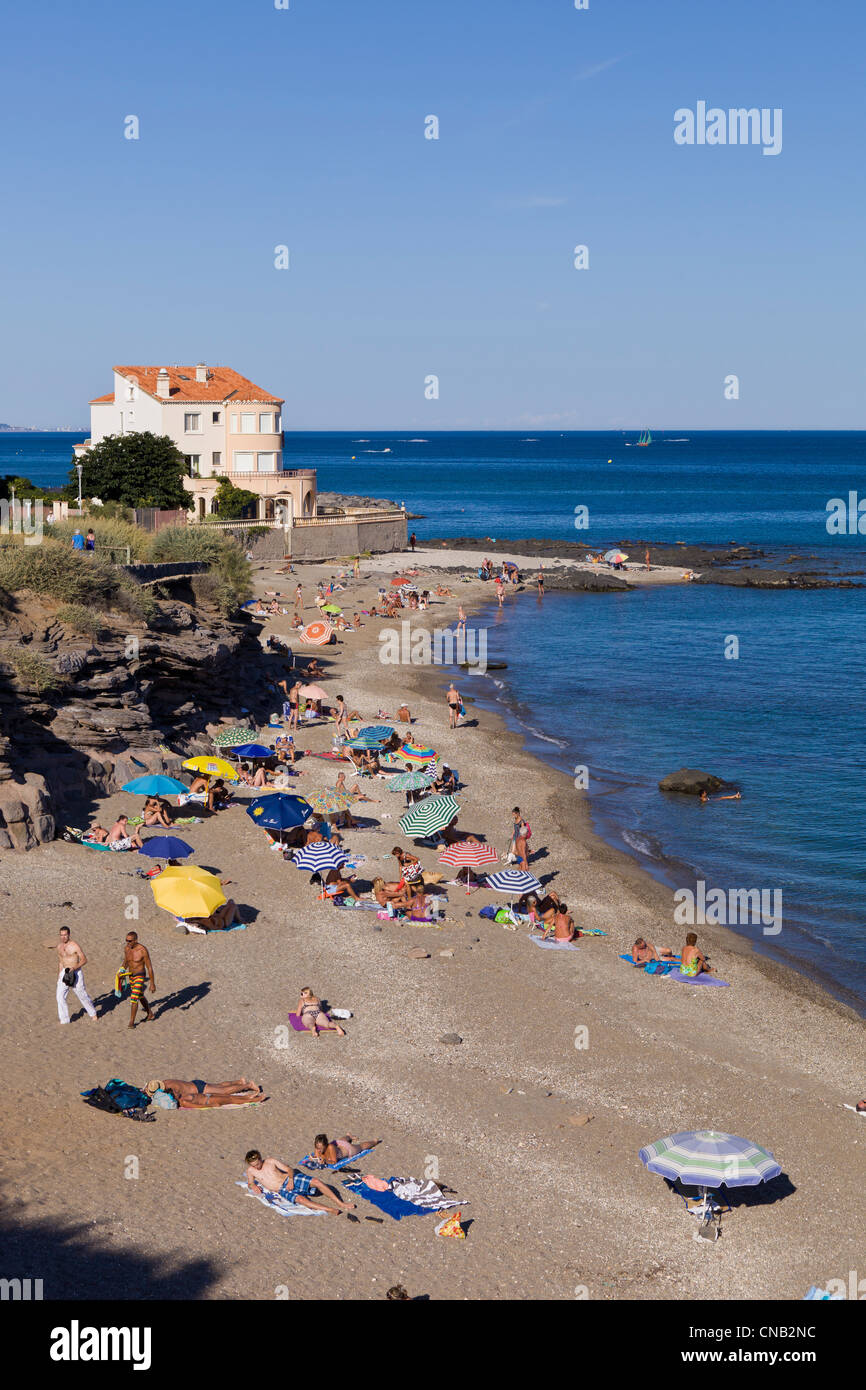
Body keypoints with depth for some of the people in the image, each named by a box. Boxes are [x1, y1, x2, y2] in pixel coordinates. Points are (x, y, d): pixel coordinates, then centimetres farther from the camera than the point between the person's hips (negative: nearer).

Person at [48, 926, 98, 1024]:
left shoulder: (75, 945, -13)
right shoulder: (59, 947, 7)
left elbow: (84, 960, -11)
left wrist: (74, 967, -23)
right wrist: (59, 975, 16)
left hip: (76, 973, -5)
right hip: (65, 972, 5)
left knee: (82, 995, 4)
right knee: (60, 996, -4)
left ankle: (93, 1014, 27)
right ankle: (64, 1020, 4)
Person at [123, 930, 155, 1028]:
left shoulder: (143, 950, -23)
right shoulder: (126, 948, -5)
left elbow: (149, 967, -17)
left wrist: (152, 984, -15)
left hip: (140, 976, -7)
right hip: (131, 976, 7)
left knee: (134, 998, -14)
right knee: (140, 997, 22)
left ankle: (131, 1021, -2)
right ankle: (150, 1014, 42)